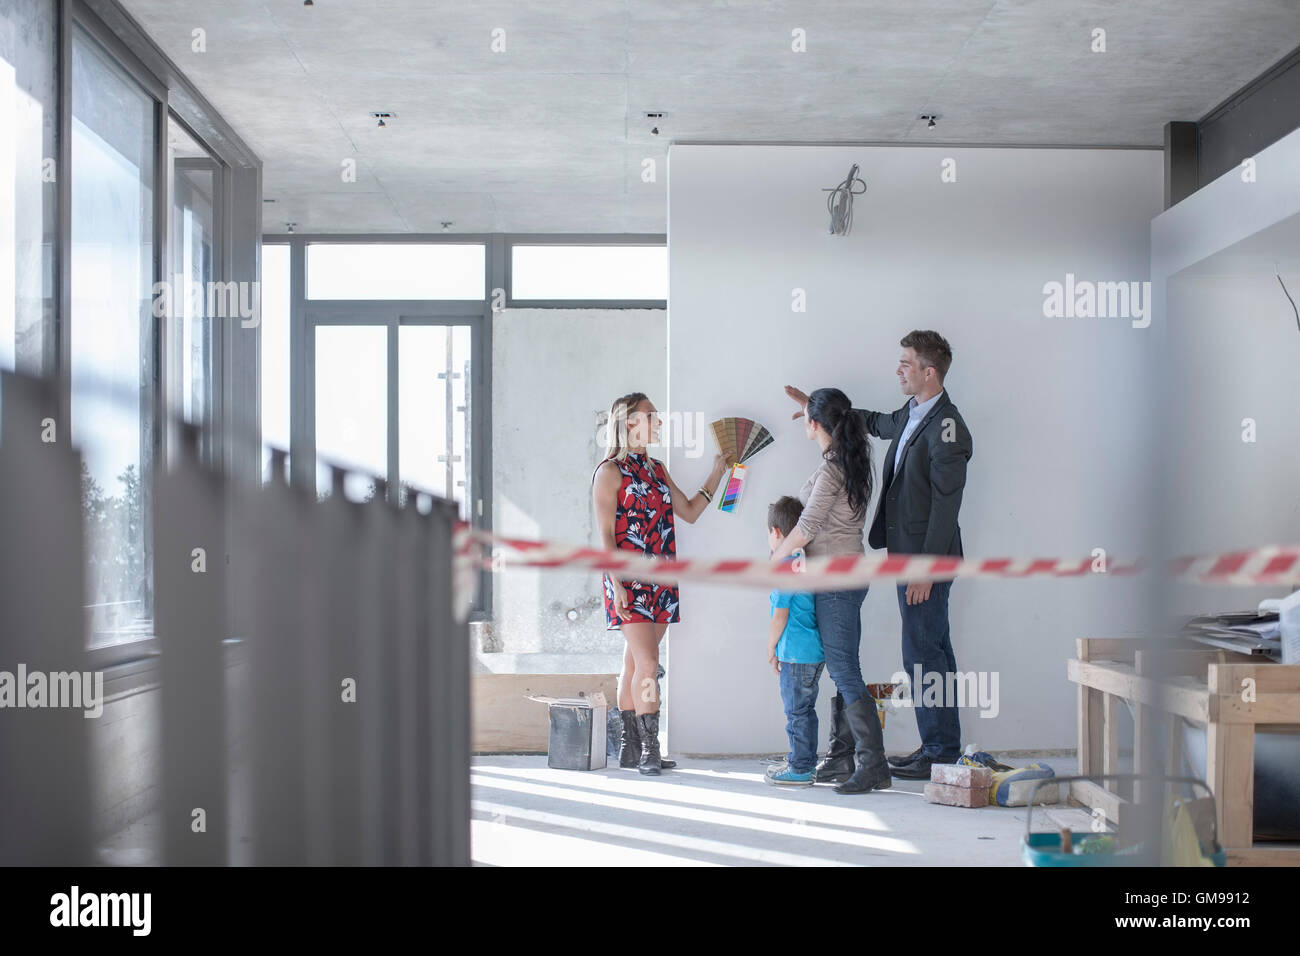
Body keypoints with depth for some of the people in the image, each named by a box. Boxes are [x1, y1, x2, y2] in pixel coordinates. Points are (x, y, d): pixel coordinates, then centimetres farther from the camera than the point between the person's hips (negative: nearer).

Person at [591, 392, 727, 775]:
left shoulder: (656, 469, 17)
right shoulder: (610, 471, -5)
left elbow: (689, 512, 19)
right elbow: (605, 533, -9)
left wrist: (717, 474, 15)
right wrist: (617, 582, -17)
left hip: (660, 581, 7)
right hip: (630, 581, -7)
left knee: (635, 663, 9)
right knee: (647, 662, -13)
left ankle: (630, 748, 12)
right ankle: (649, 749, -10)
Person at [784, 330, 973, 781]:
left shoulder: (946, 428, -18)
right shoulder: (911, 415, 11)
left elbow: (946, 504, -20)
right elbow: (876, 422, 35)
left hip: (928, 556, -10)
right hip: (909, 554, 10)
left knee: (922, 654, -5)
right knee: (932, 652, 13)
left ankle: (940, 752, 3)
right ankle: (941, 747, 21)